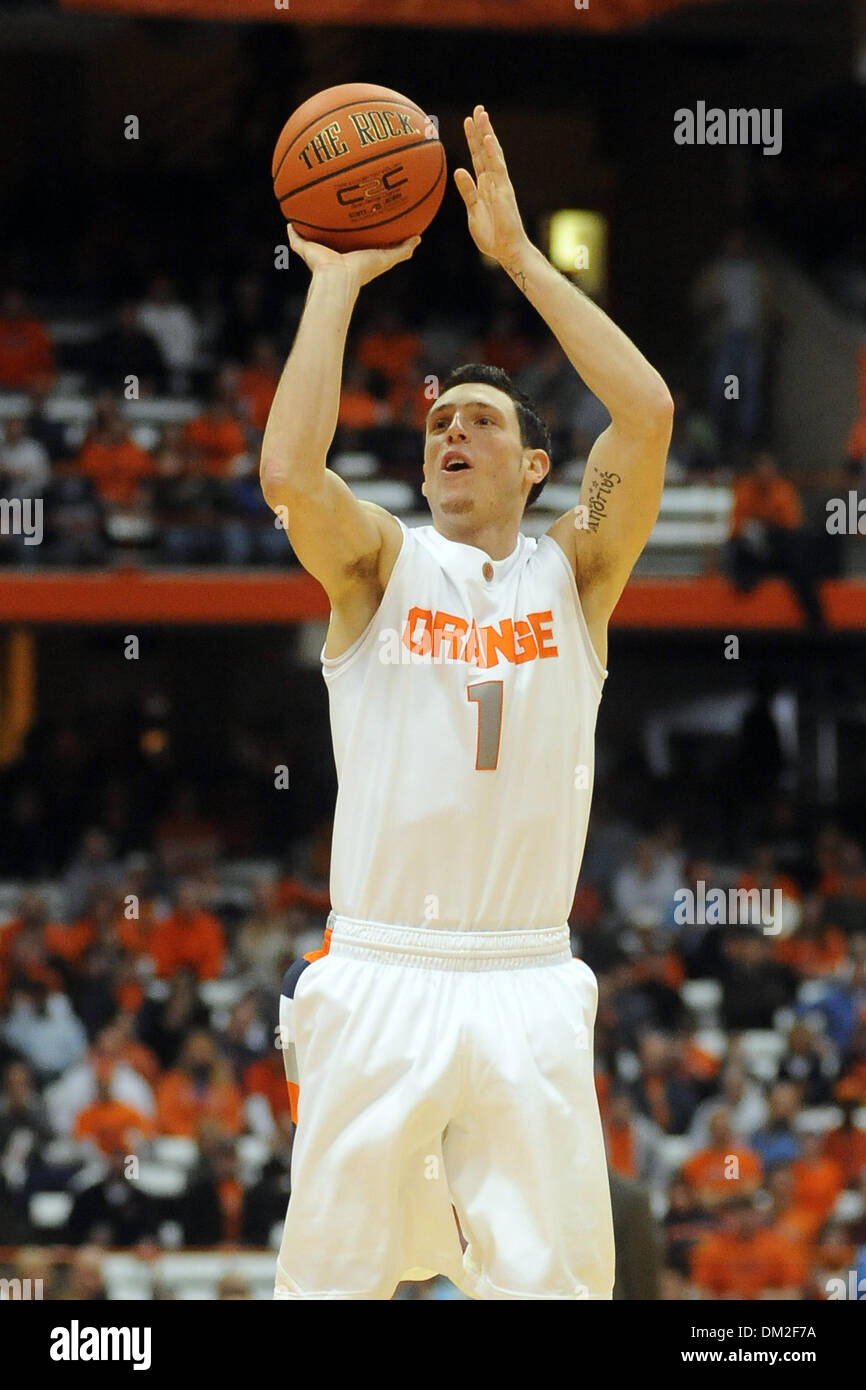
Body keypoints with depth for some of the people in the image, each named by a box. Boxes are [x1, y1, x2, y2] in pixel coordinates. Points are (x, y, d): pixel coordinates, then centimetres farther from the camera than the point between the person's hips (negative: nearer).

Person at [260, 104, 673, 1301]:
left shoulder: (575, 574, 9)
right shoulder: (381, 564, 6)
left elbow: (648, 412, -6)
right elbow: (289, 473, -15)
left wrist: (519, 255, -5)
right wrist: (336, 280, -9)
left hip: (527, 988, 1)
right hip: (380, 981, -1)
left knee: (550, 1279, -3)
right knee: (334, 1275, 0)